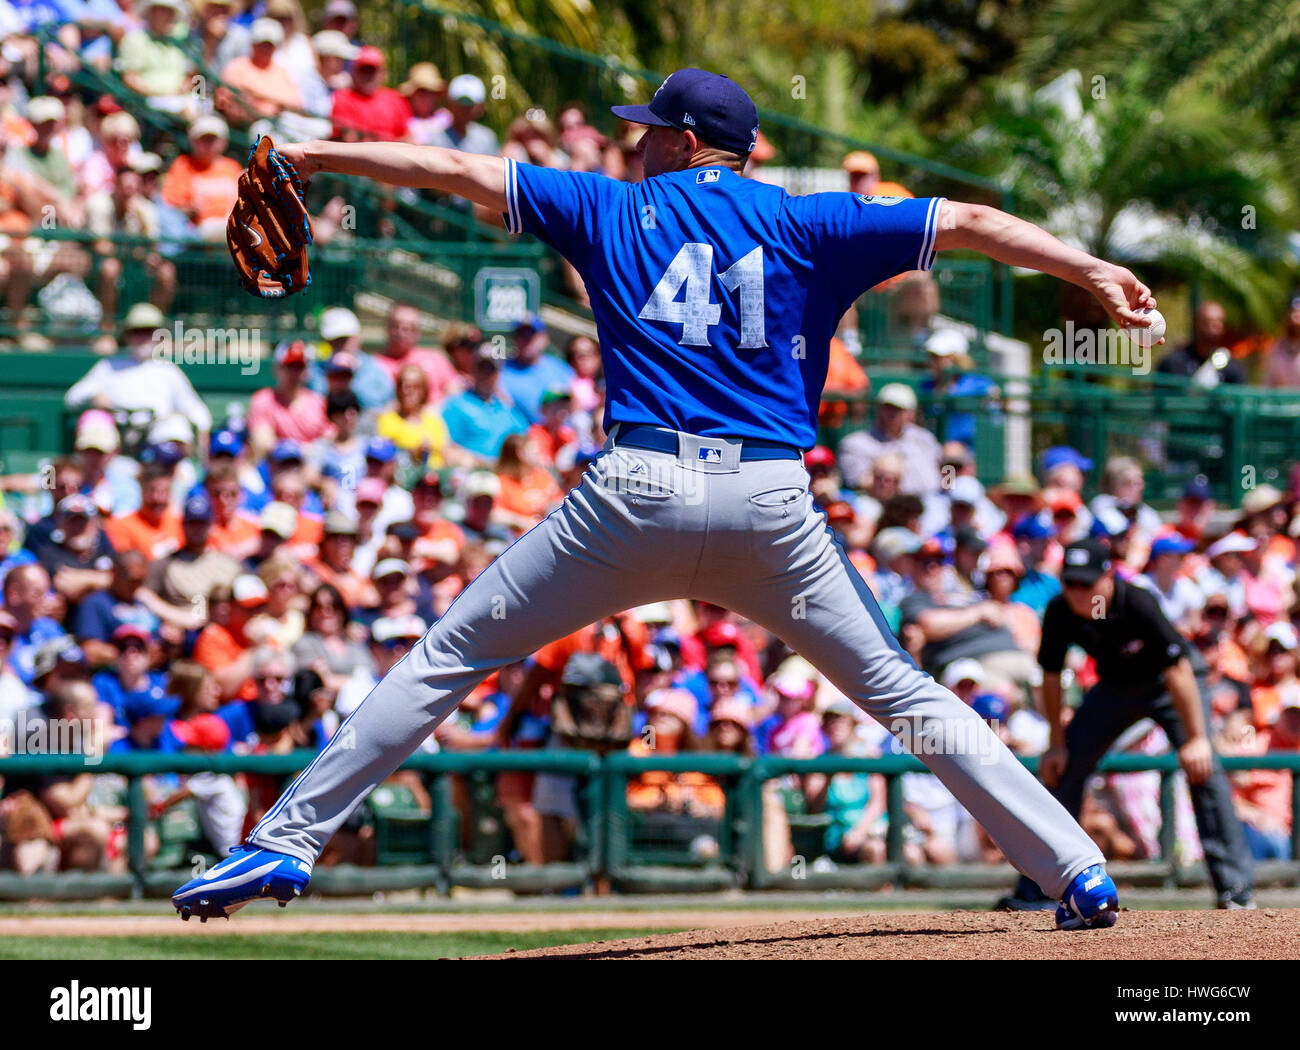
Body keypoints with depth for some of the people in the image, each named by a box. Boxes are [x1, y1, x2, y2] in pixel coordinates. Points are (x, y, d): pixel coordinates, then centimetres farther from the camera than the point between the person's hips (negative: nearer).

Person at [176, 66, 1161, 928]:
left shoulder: (610, 209, 14)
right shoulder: (806, 224, 13)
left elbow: (460, 170, 17)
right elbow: (968, 223, 7)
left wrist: (326, 155, 26)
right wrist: (1093, 270, 3)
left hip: (639, 492, -1)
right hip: (773, 502, 1)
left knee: (449, 657, 7)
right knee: (901, 689, 11)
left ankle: (285, 843, 2)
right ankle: (1078, 871, 4)